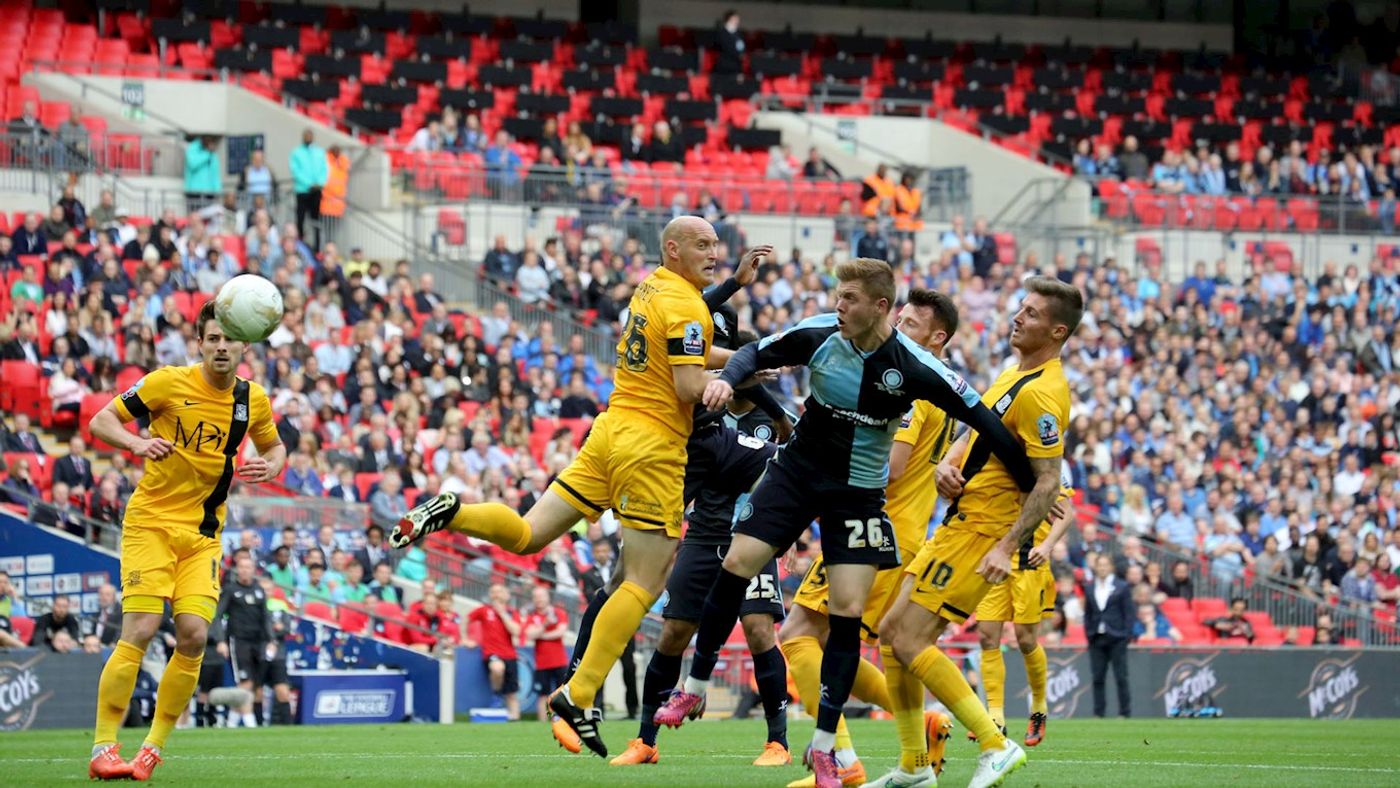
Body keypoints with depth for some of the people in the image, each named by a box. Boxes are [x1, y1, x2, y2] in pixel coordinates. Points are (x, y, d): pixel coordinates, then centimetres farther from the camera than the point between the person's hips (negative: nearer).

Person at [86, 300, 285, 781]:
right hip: (151, 521, -4)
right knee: (139, 631, -15)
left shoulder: (253, 399, 3)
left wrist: (272, 466, -2)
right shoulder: (169, 383, -10)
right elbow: (101, 421, -6)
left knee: (193, 634, -10)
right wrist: (137, 443, -25)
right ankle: (102, 750, -8)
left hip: (203, 533, 4)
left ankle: (153, 749, 4)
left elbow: (272, 446, 22)